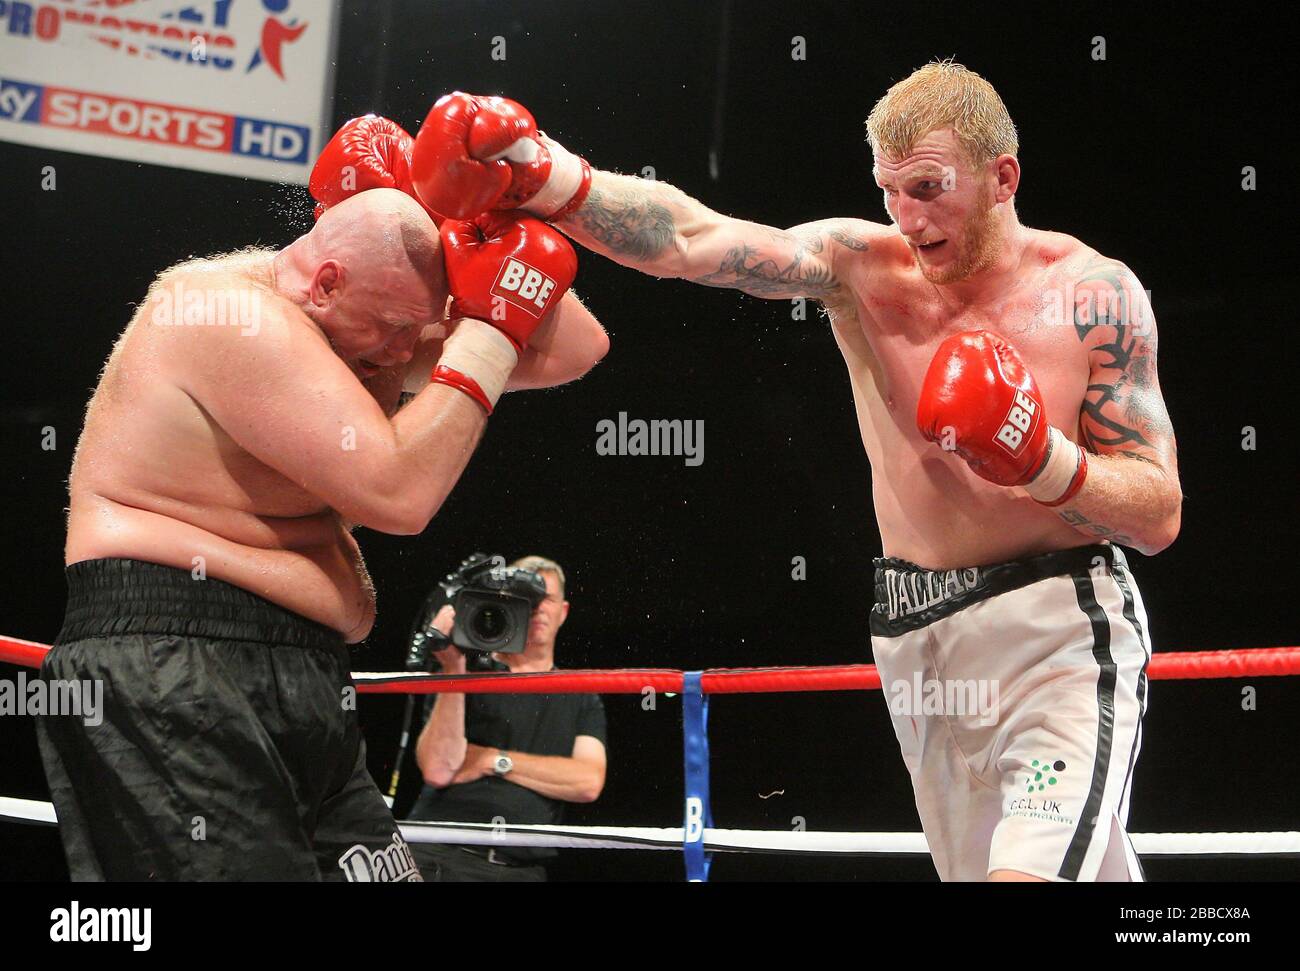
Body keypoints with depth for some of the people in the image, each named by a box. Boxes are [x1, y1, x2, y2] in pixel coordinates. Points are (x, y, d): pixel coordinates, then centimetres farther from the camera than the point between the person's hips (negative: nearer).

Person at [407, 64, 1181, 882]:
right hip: (919, 637, 4)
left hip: (1061, 635, -4)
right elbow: (690, 240, -18)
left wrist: (1041, 462, -24)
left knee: (1030, 868, -26)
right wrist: (540, 176, -33)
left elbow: (1160, 516, -6)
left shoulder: (1095, 295, -7)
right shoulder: (861, 267, -2)